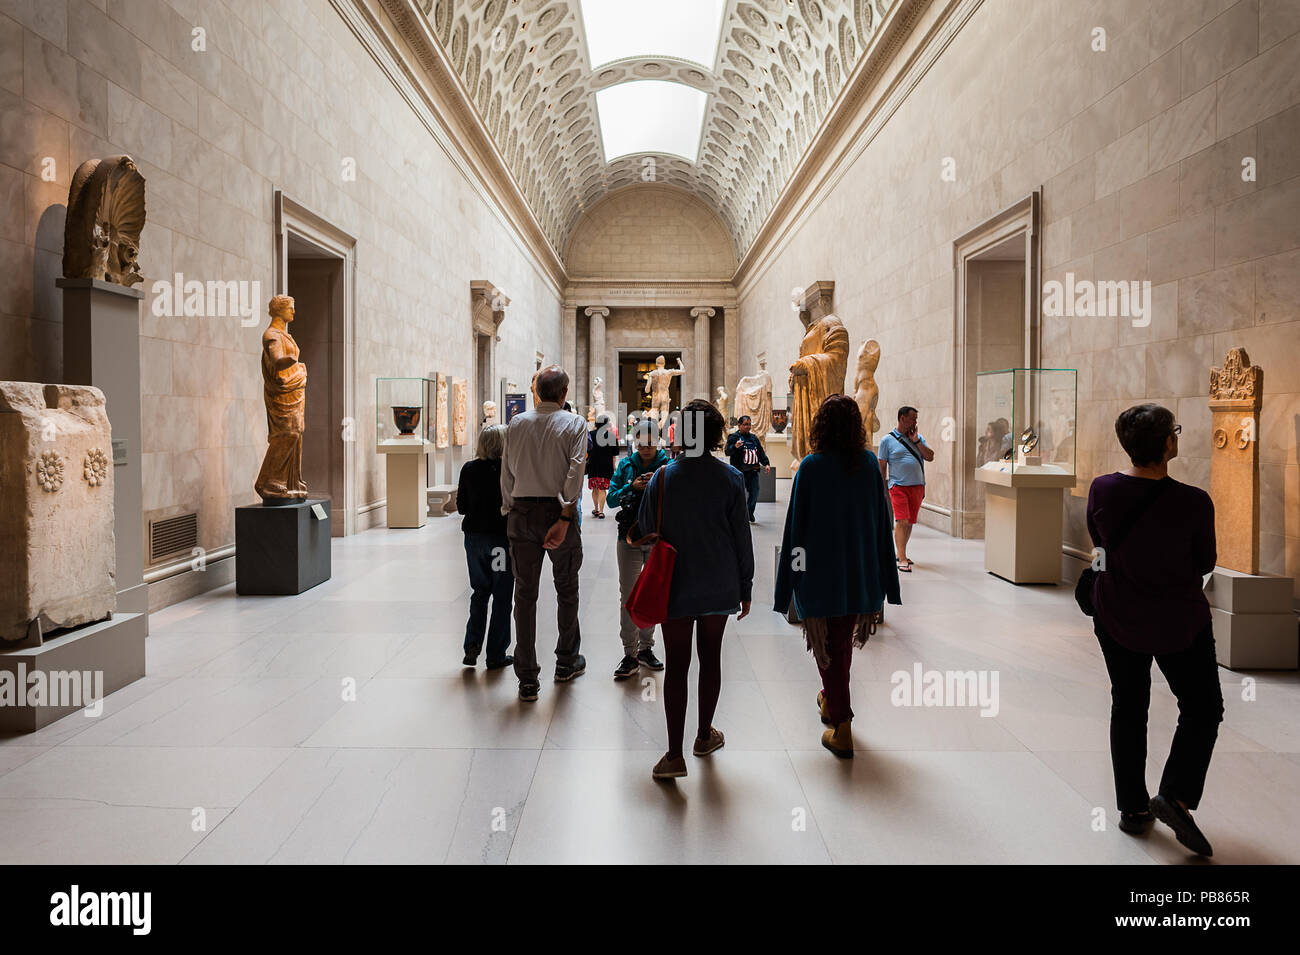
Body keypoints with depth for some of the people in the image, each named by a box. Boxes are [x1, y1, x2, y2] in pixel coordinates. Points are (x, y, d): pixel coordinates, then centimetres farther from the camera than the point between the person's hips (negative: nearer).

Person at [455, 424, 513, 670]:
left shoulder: (469, 469, 0)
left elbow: (461, 507, 4)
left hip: (474, 536, 4)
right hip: (501, 537, -4)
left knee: (479, 592, 19)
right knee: (501, 595, 7)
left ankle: (472, 646, 10)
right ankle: (496, 655, 12)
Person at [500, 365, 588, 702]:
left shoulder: (516, 423, 5)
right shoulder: (574, 424, -3)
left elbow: (507, 472, 6)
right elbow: (575, 472, -13)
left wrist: (508, 511, 14)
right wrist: (565, 519, -15)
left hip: (521, 513, 2)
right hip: (558, 510, -2)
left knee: (525, 594, 6)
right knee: (567, 589, 16)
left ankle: (527, 679, 8)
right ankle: (566, 662, 30)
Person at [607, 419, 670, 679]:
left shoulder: (668, 465, -1)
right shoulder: (626, 465, 4)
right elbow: (611, 499, -2)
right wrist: (631, 487, -17)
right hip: (630, 539, 0)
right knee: (628, 596, -3)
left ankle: (646, 648, 27)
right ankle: (630, 655, 4)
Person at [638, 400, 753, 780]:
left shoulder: (662, 477, -7)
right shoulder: (730, 478, -6)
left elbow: (645, 530, 1)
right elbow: (741, 538, -3)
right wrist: (745, 587, 7)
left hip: (675, 585, -1)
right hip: (719, 586, 1)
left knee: (676, 666, 2)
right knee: (710, 658, 16)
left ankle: (675, 755, 0)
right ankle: (704, 736, 30)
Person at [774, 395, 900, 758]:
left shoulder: (811, 467, -13)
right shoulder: (870, 463, -2)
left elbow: (797, 524, -11)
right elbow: (881, 522, 2)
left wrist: (794, 580, -3)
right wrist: (878, 579, 11)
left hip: (821, 572, -4)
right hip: (860, 573, 4)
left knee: (827, 645, 5)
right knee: (845, 640, 23)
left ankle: (841, 730, 4)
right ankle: (831, 701, 43)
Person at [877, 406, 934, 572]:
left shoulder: (918, 437, 14)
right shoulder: (887, 440, 1)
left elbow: (930, 457, 4)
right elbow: (882, 466, 2)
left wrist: (916, 441, -3)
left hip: (917, 486, 5)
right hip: (898, 486, -4)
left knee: (910, 522, 9)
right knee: (902, 521, -14)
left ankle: (901, 553, 23)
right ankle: (902, 559, -14)